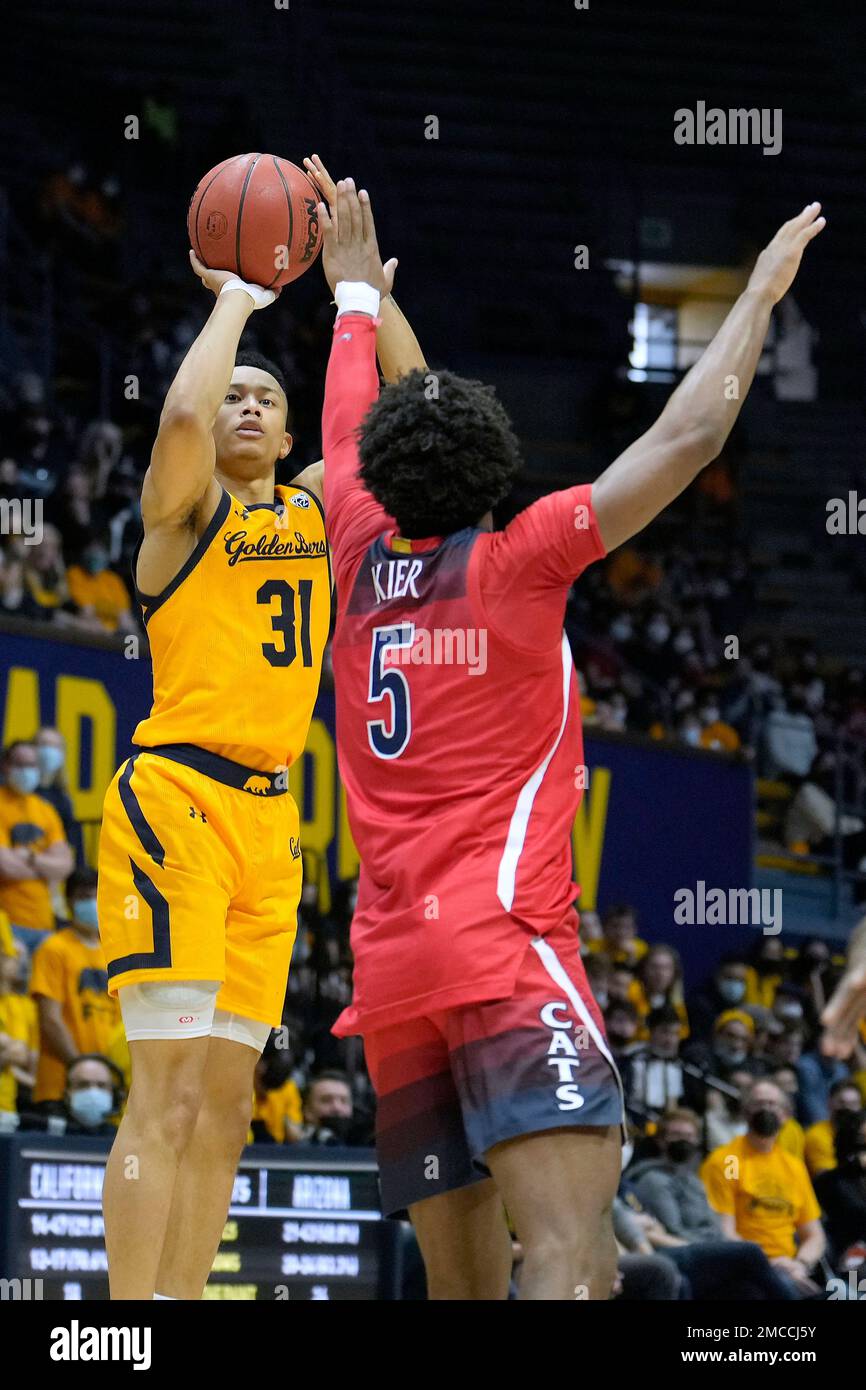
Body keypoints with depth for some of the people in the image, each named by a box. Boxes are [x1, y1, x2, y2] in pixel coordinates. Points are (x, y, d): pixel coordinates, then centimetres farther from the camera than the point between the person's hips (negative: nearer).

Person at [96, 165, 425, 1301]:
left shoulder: (317, 508, 17)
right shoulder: (188, 506, -1)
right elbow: (181, 415, -23)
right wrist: (235, 300, -9)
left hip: (269, 819, 7)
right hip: (176, 801, -7)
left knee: (225, 1104, 5)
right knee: (169, 1096, -14)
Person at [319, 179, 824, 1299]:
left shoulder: (362, 556, 13)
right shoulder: (518, 561, 0)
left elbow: (349, 429, 33)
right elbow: (688, 437, -1)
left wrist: (356, 295, 49)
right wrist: (760, 292, 11)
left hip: (389, 963, 7)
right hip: (502, 940, -7)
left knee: (463, 1278, 9)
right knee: (570, 1252, -21)